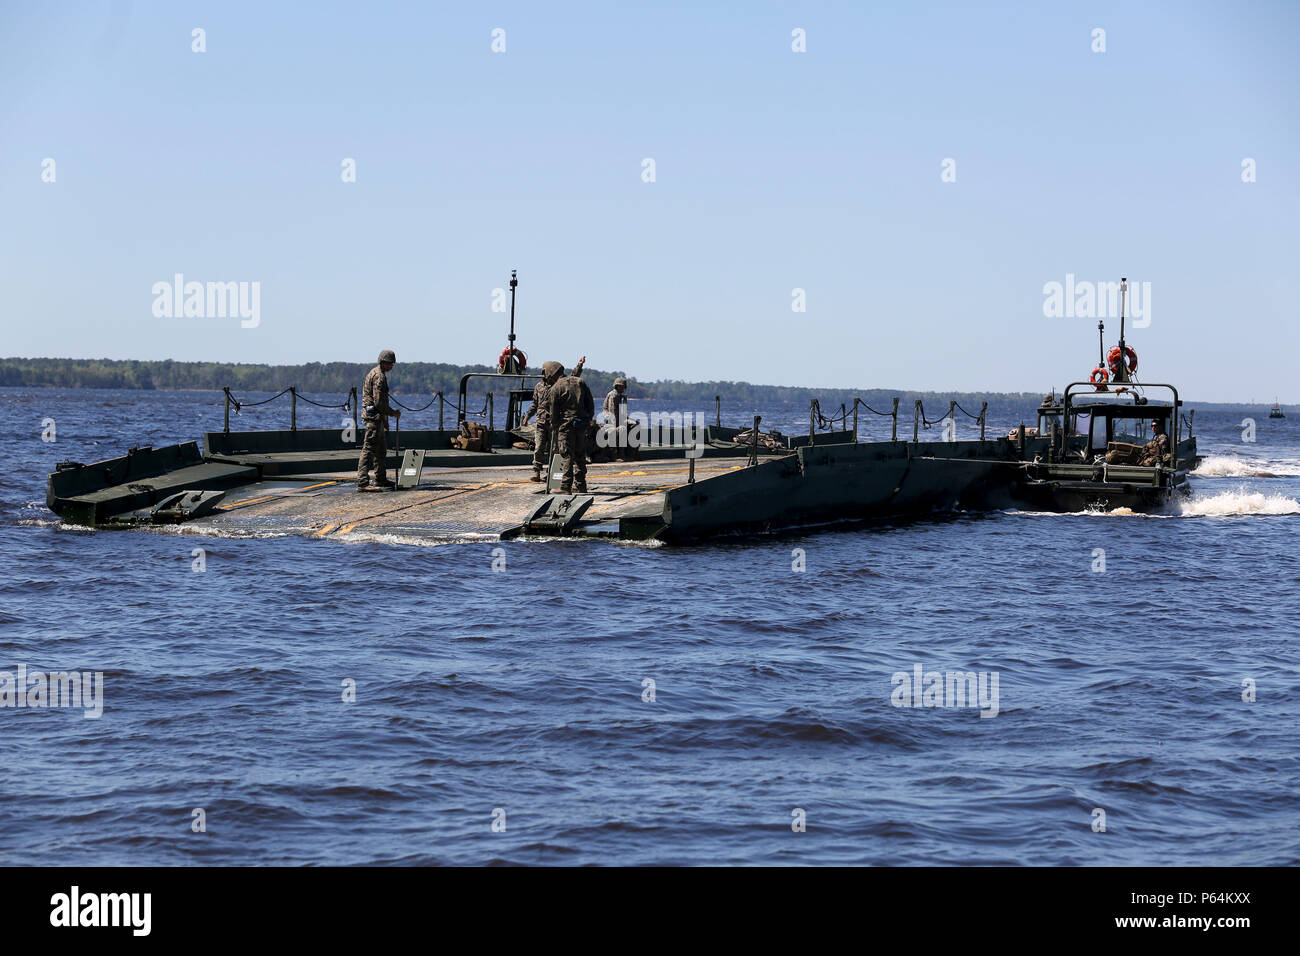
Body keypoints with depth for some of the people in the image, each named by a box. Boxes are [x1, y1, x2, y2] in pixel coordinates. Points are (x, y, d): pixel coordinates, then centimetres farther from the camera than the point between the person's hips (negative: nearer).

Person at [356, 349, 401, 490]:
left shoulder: (376, 373, 19)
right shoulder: (379, 376, -16)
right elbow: (379, 402, -21)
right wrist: (393, 413, -9)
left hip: (377, 417, 11)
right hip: (374, 416, -11)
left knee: (381, 450, 18)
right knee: (369, 449, -14)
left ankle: (381, 479, 26)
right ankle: (362, 482, -18)